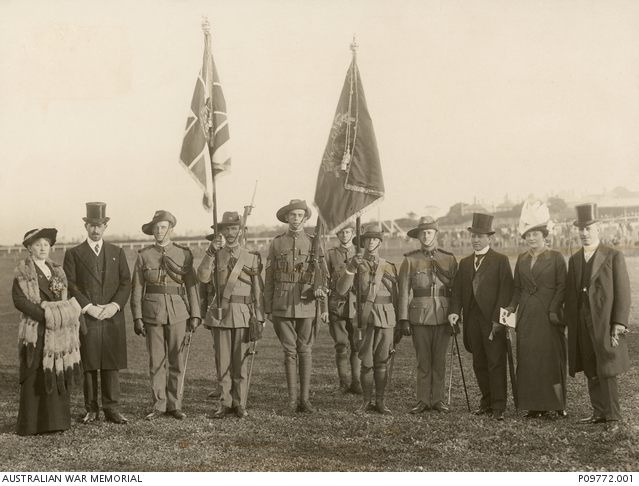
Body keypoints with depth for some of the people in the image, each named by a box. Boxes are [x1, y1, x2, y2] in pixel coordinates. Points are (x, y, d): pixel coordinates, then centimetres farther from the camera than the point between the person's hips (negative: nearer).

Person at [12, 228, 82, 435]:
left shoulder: (56, 270, 16)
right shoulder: (23, 272, -2)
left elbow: (67, 297, 18)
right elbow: (19, 300, -11)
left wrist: (49, 306, -4)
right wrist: (45, 314, -19)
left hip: (60, 331, 6)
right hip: (36, 331, -5)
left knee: (58, 374, 6)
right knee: (36, 377, -4)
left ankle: (56, 419, 13)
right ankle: (32, 423, 2)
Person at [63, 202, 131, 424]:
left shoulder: (117, 253, 13)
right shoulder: (73, 254, 6)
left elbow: (126, 283, 6)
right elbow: (70, 286, -2)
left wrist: (114, 305, -10)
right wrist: (88, 307, -13)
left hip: (113, 317, 2)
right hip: (85, 318, -1)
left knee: (112, 365, 2)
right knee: (88, 365, 2)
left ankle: (112, 408, 7)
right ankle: (91, 409, 10)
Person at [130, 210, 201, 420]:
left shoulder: (184, 254, 3)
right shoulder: (143, 255, 4)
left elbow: (192, 286, 2)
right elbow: (137, 288, 3)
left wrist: (195, 315, -4)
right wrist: (137, 317, -4)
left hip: (178, 312, 0)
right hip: (152, 313, 0)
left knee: (177, 361, 3)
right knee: (156, 361, 4)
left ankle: (174, 405, 13)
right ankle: (159, 406, 13)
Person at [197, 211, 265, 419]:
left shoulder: (252, 258, 7)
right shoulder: (213, 256, 9)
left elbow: (258, 291, 5)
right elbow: (203, 277, -11)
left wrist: (259, 319, -1)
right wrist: (211, 251, -19)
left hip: (243, 315, -1)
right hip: (219, 315, 1)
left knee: (240, 362, 2)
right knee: (222, 361, 3)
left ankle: (239, 404, 11)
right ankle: (225, 404, 12)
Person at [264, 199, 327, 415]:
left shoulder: (314, 243, 6)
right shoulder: (276, 243, 6)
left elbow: (323, 273, 5)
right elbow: (269, 278, 7)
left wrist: (320, 288, -18)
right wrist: (268, 308, 5)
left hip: (306, 304, 0)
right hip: (283, 305, 0)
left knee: (305, 351, 4)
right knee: (290, 352, 3)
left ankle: (305, 398, 12)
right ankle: (292, 400, 8)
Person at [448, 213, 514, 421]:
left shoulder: (501, 260, 1)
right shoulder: (465, 263, 16)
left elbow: (506, 290, -6)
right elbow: (457, 290, 11)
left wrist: (498, 318, -14)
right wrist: (454, 311, -6)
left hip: (492, 320, -5)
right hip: (472, 320, 5)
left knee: (496, 363, -6)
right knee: (479, 364, 9)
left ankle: (498, 407, -4)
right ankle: (487, 402, 19)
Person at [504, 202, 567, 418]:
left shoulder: (556, 258, -1)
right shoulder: (522, 260, 12)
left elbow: (562, 287, -5)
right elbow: (517, 289, 13)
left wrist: (553, 310, -15)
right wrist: (511, 307, -2)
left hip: (549, 314, -4)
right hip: (526, 316, 4)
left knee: (551, 357, -4)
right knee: (529, 359, 3)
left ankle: (557, 404, 4)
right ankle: (536, 405, 8)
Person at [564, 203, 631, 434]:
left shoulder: (614, 256, -1)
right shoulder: (574, 260, 14)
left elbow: (622, 292, -5)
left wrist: (619, 323, -12)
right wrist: (570, 324, 8)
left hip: (605, 323, -5)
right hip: (582, 325, 5)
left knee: (607, 372, -5)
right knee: (591, 373, 9)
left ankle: (613, 418, 3)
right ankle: (600, 413, 19)